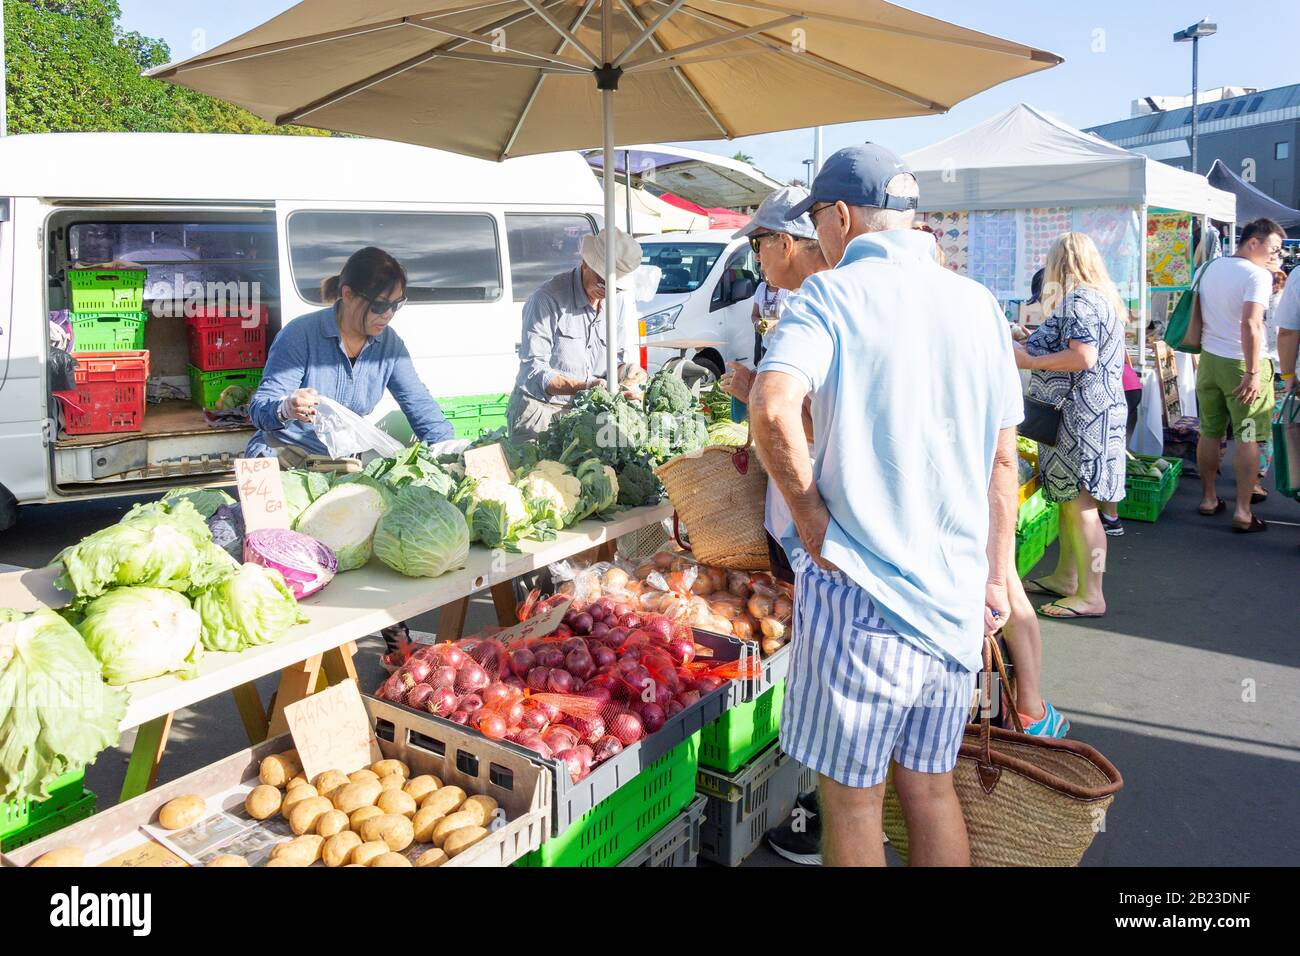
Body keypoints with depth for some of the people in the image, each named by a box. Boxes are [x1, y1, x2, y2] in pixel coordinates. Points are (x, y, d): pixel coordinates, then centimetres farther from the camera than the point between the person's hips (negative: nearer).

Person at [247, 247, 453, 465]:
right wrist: (285, 409, -41)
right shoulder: (300, 335, -14)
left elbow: (420, 406, 3)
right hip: (283, 453, -4)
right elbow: (260, 407, -17)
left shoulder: (389, 343, 1)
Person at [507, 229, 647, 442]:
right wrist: (583, 387, -33)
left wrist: (626, 371, -15)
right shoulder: (548, 298, -15)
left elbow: (621, 356, 10)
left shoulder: (623, 299, 4)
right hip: (542, 407, -5)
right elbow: (533, 370, -19)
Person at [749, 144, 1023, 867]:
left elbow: (773, 409, -26)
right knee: (931, 786, 20)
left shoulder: (832, 293, -8)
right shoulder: (977, 304, 9)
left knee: (852, 800, 10)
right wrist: (996, 577, 16)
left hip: (863, 586, -6)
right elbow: (1004, 460, 10)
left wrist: (812, 519, -13)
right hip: (957, 592, 6)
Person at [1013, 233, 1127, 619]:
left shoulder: (1077, 301, -15)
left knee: (1079, 504, -6)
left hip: (1082, 414, -11)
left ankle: (1090, 595, 0)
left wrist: (1030, 361, -15)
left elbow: (1084, 357, -25)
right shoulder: (1103, 297, 17)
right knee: (1069, 499, 16)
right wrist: (1034, 348, 23)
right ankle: (1065, 577, 27)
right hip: (1093, 410, 11)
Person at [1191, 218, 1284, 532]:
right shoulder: (1258, 275, -14)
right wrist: (1253, 373, -23)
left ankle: (1209, 498, 24)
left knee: (1209, 432, 14)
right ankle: (1243, 512, 1)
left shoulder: (1211, 267, 9)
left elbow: (1195, 313, 17)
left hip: (1209, 360, 7)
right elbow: (1251, 324, -24)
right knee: (1248, 439, 0)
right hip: (1242, 364, -7)